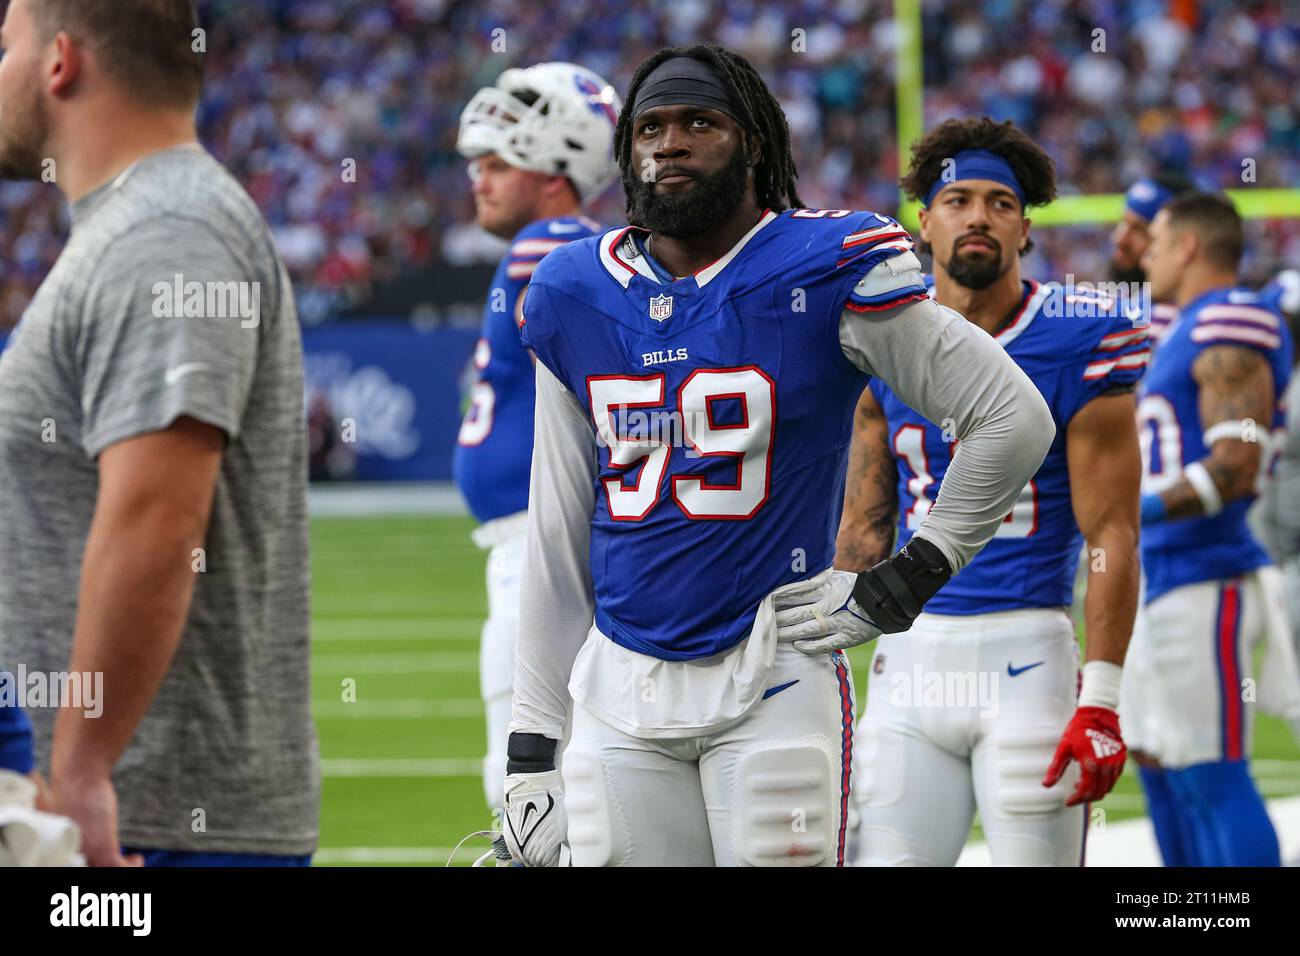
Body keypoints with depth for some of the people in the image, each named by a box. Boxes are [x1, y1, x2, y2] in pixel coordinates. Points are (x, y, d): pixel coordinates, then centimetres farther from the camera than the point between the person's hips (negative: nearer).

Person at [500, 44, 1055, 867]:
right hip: (620, 691, 4)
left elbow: (1014, 417, -2)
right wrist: (532, 747, 10)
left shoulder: (825, 273, -6)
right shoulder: (576, 297, 9)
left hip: (772, 679, -4)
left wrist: (904, 582, -4)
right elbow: (558, 539, 13)